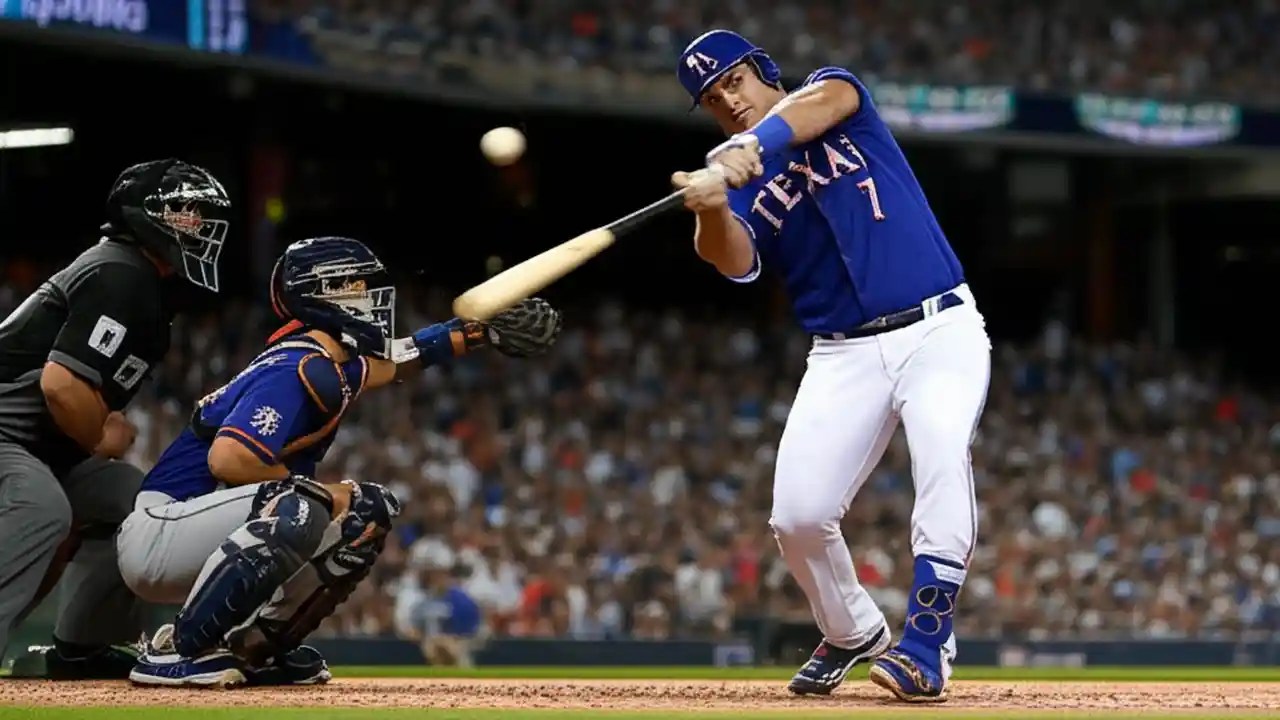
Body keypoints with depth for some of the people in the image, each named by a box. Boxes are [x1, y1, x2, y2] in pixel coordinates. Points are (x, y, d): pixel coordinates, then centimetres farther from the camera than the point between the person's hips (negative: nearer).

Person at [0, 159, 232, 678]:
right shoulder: (120, 275, -18)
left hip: (43, 448, 11)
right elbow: (61, 383, -26)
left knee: (130, 496, 14)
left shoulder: (150, 285, 15)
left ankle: (78, 650, 14)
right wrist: (102, 439, -10)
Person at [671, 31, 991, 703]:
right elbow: (733, 260, -14)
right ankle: (852, 634, 19)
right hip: (844, 356, 3)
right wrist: (711, 209, -37)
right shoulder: (738, 180, 7)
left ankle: (925, 644, -27)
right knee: (798, 515, -8)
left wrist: (751, 145, -41)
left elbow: (818, 102, -22)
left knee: (943, 453, -29)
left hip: (940, 331, -3)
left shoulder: (837, 91, 5)